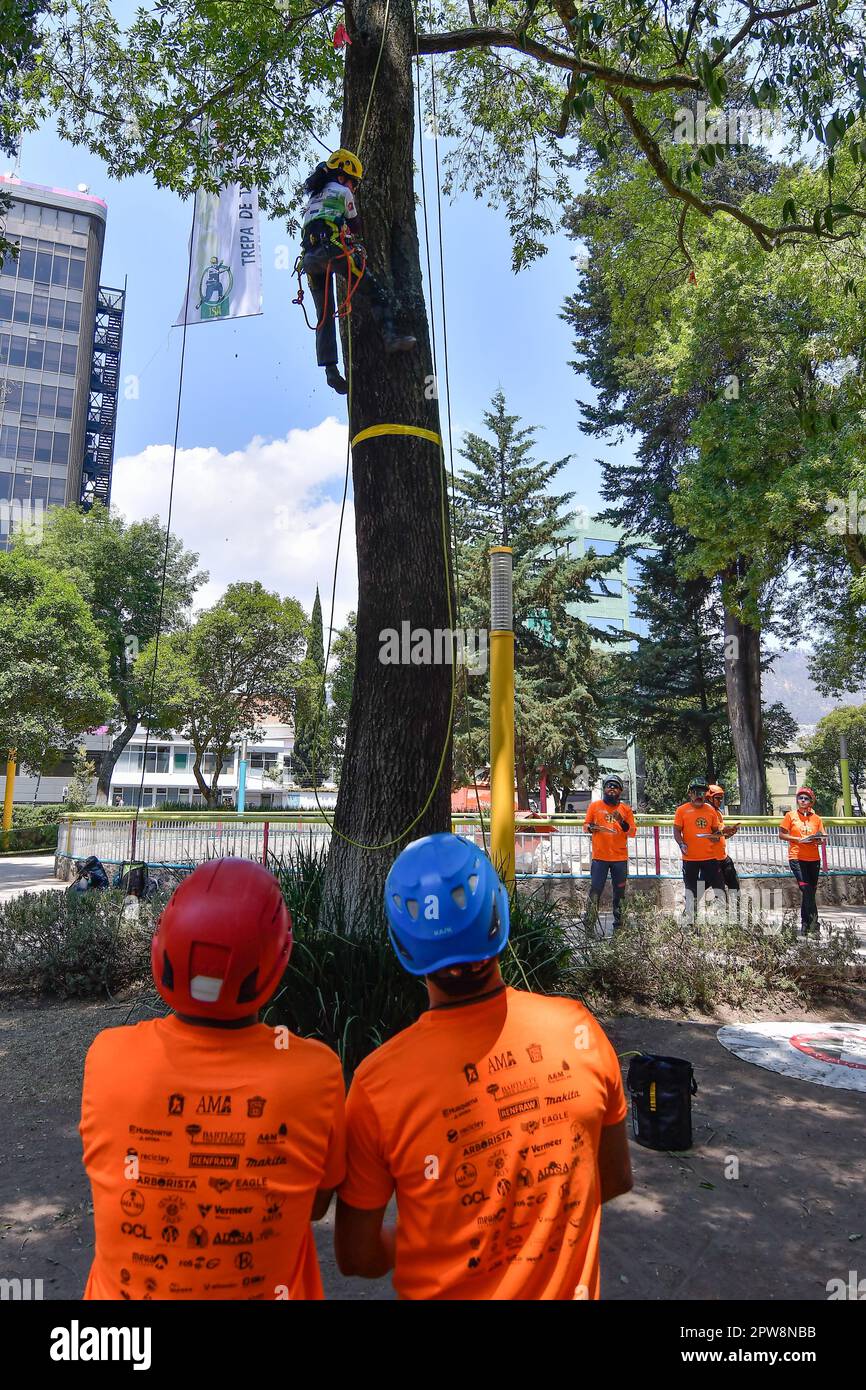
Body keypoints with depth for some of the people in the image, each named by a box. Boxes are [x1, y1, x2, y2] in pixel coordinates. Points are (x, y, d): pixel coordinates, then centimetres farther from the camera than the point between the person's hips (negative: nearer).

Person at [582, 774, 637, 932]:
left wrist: (622, 822, -15)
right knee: (595, 891, -3)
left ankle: (618, 921, 17)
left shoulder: (626, 809, 5)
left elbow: (633, 833, 3)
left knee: (619, 891, 7)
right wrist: (591, 827, -16)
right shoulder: (594, 806, 3)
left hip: (620, 858, 1)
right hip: (599, 857, -1)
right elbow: (585, 826, 7)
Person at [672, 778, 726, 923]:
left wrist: (717, 836, -8)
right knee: (690, 888, 8)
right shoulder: (682, 810, -2)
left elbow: (716, 829, 15)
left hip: (709, 856, 2)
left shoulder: (711, 810, 7)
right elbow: (676, 830, -1)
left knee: (719, 886, 5)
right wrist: (681, 844, -18)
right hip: (690, 857, -2)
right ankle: (689, 919, 19)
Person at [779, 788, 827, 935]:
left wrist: (820, 840, -13)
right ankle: (813, 920, -12)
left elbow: (823, 838, 10)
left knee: (810, 891, 7)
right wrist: (798, 839, -13)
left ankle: (805, 924, 18)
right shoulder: (790, 815, 2)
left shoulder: (816, 818, 10)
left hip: (814, 859, 4)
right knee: (806, 888, -17)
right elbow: (782, 835, 0)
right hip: (797, 858, -3)